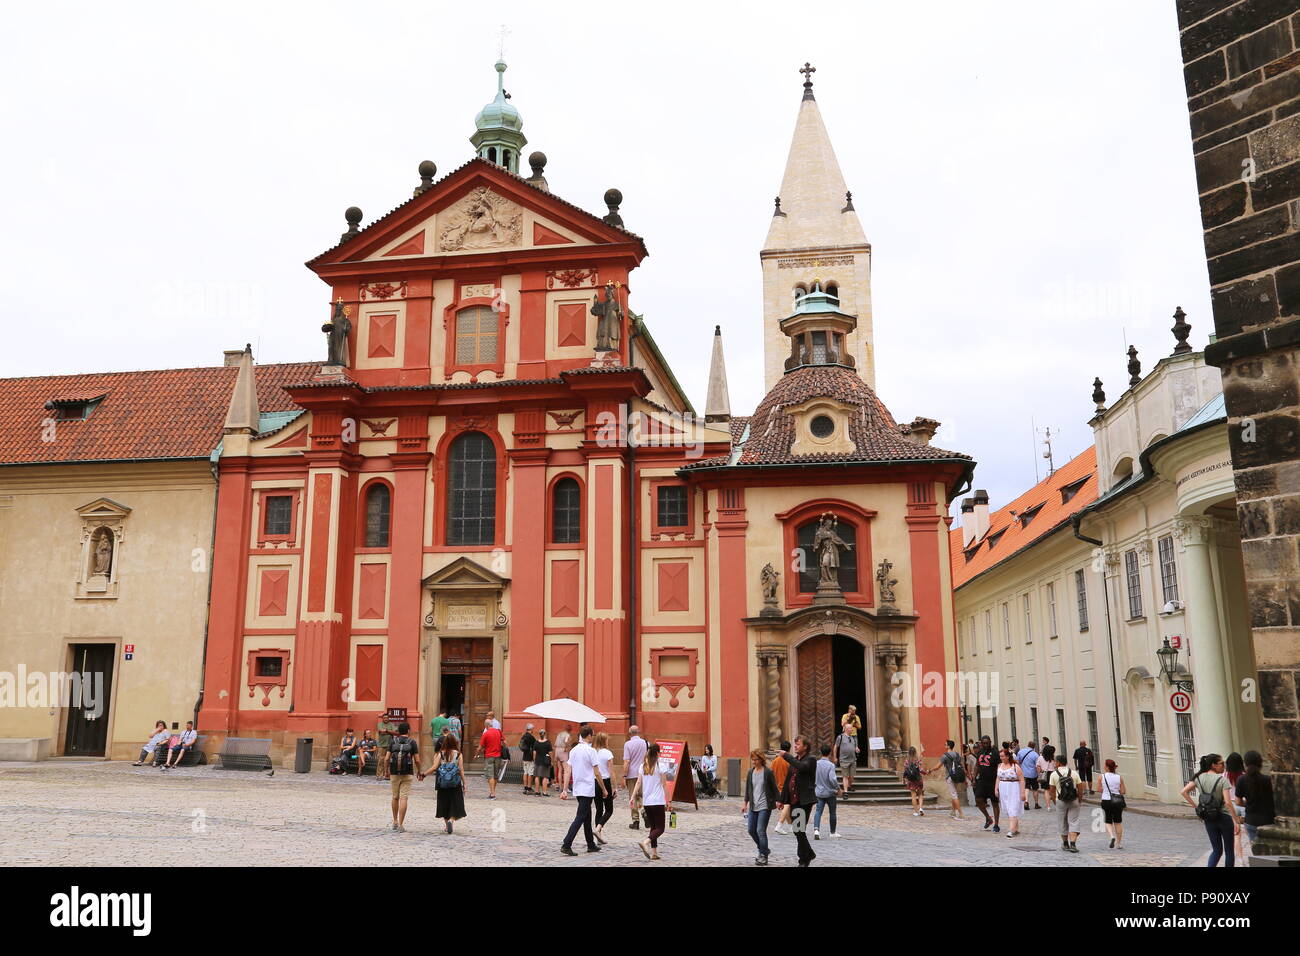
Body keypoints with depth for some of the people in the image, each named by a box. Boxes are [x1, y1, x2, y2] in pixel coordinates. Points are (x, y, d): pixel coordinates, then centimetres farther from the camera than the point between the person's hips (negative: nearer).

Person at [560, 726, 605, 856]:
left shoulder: (573, 751, 7)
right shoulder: (590, 751, -12)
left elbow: (568, 772, 5)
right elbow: (596, 773, -10)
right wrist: (603, 789, -1)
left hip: (577, 789, 7)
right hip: (588, 789, -7)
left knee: (587, 818, 17)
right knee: (580, 818, -6)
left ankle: (591, 845, 25)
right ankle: (566, 845, -14)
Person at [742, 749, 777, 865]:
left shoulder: (768, 772, -8)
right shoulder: (750, 773, 8)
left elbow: (774, 788, -4)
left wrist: (777, 801, -9)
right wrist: (745, 803, 12)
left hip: (764, 806, -6)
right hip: (753, 806, 6)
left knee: (761, 830, -8)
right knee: (751, 830, 7)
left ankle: (764, 856, 4)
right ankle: (764, 850, 27)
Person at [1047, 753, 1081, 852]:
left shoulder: (1053, 774, -4)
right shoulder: (1074, 773, 1)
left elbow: (1052, 790, -2)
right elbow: (1080, 788, 1)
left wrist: (1054, 801, 10)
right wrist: (1080, 800, 12)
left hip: (1061, 801, -1)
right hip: (1074, 801, 1)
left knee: (1063, 823, 13)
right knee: (1073, 822, 3)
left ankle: (1065, 844, 25)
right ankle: (1073, 844, -9)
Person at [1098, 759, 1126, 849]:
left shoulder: (1102, 777, -8)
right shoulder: (1119, 777, -4)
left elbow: (1100, 789, 0)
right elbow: (1123, 791, -3)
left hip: (1106, 801, -2)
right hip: (1118, 801, 2)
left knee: (1108, 822, 12)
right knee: (1118, 822, 15)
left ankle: (1112, 836, -15)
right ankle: (1119, 843, 19)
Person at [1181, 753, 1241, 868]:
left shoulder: (1199, 778, 0)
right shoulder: (1222, 780, -14)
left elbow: (1183, 792, -6)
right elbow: (1227, 802, -21)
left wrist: (1195, 806, 1)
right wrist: (1236, 821, -16)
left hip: (1208, 818, 4)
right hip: (1224, 817, -4)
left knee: (1217, 850, 15)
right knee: (1229, 851, 12)